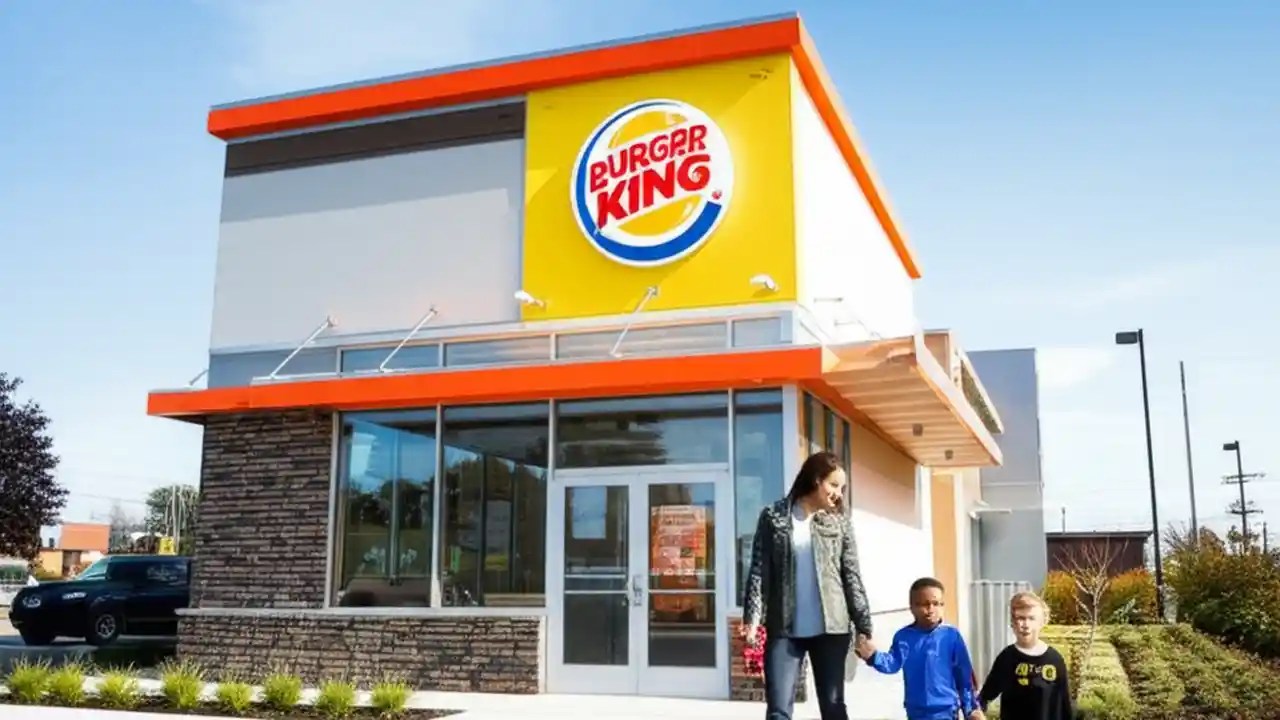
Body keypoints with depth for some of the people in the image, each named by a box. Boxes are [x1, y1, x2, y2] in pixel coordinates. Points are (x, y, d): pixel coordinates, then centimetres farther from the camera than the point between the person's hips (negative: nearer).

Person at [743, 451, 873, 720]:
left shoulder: (839, 523, 6)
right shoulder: (773, 517, 1)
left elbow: (852, 577, 5)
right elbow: (759, 572, -1)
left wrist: (864, 628, 0)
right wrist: (752, 620, -10)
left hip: (831, 628, 2)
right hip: (784, 630, -1)